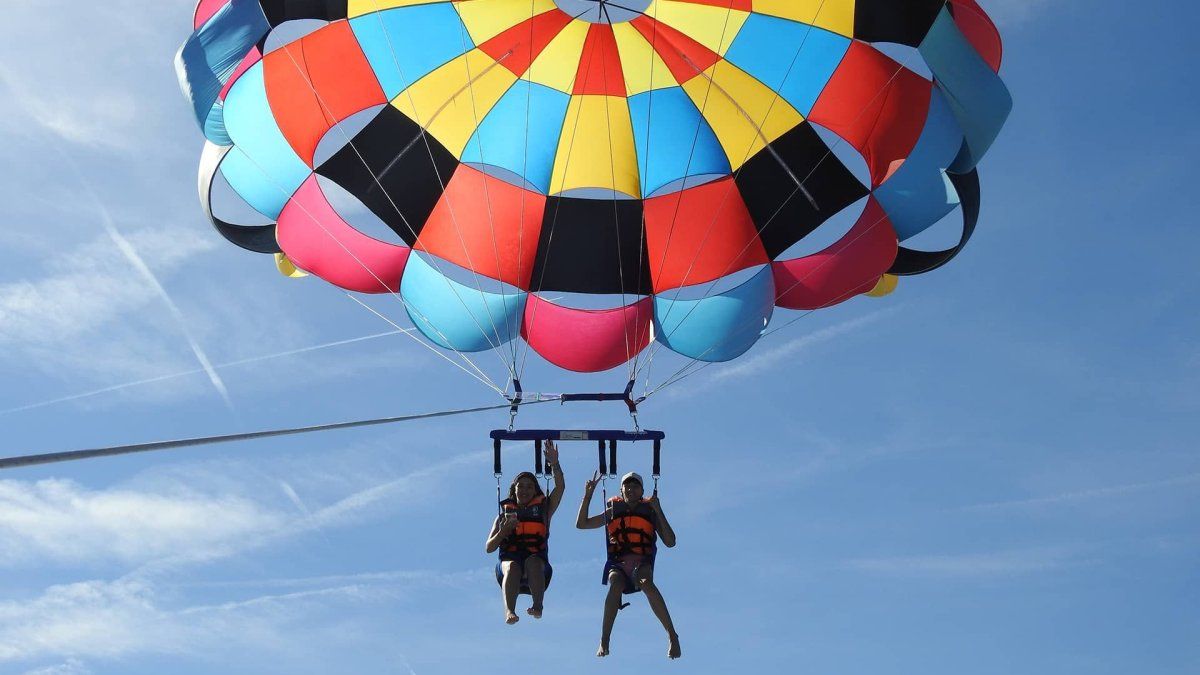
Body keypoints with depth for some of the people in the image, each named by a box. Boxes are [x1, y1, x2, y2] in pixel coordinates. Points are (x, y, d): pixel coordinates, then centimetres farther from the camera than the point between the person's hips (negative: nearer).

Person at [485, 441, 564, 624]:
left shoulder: (542, 510, 23)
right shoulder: (504, 514, 24)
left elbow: (560, 487, 8)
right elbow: (489, 548, 15)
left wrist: (554, 464, -5)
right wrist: (504, 530, -3)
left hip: (537, 561, 0)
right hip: (509, 559, 0)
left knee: (533, 561, -36)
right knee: (512, 566, -36)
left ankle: (537, 606, -53)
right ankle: (509, 611, -57)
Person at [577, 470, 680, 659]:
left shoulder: (650, 512, 16)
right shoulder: (613, 512, 21)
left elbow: (670, 542, 5)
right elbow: (581, 524, 22)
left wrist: (658, 511, -1)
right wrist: (588, 495, 14)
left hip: (642, 563, -1)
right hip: (618, 563, 1)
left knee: (646, 582, -37)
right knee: (615, 585, -35)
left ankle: (672, 636, -34)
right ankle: (604, 642, -31)